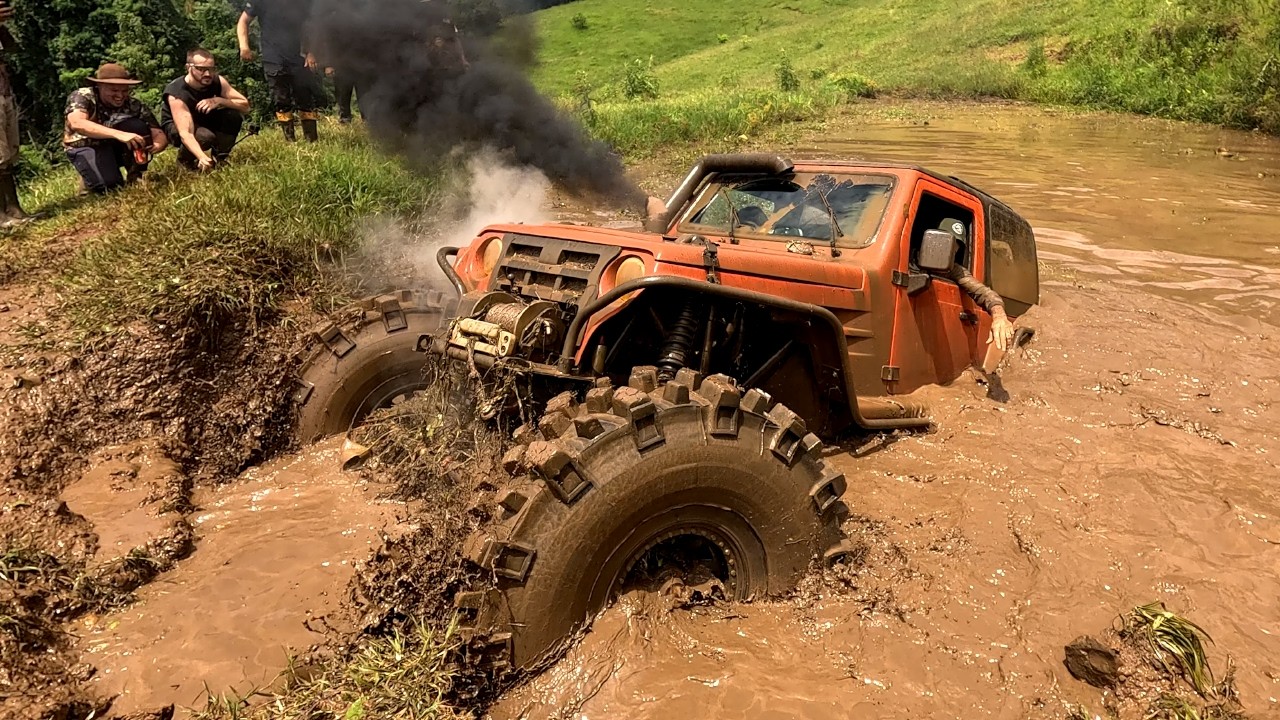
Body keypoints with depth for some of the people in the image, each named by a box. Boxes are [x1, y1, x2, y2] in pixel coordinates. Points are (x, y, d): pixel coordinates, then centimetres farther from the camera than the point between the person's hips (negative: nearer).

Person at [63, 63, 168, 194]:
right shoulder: (82, 96, -21)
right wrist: (119, 134, -54)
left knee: (137, 126, -28)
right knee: (109, 184, -33)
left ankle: (136, 176, -10)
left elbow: (160, 135, -20)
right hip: (86, 147, -3)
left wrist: (156, 145, -46)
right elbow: (76, 123, -41)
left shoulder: (134, 105, -15)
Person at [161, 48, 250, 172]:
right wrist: (202, 157, -63)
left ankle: (218, 158, -2)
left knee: (235, 115, -23)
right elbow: (185, 134, -45)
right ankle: (185, 160, -4)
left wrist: (218, 101, -40)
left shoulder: (217, 81, -22)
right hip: (175, 127, -5)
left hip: (204, 121, 5)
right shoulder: (176, 93, -35)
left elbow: (245, 105, -23)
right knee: (205, 136, -38)